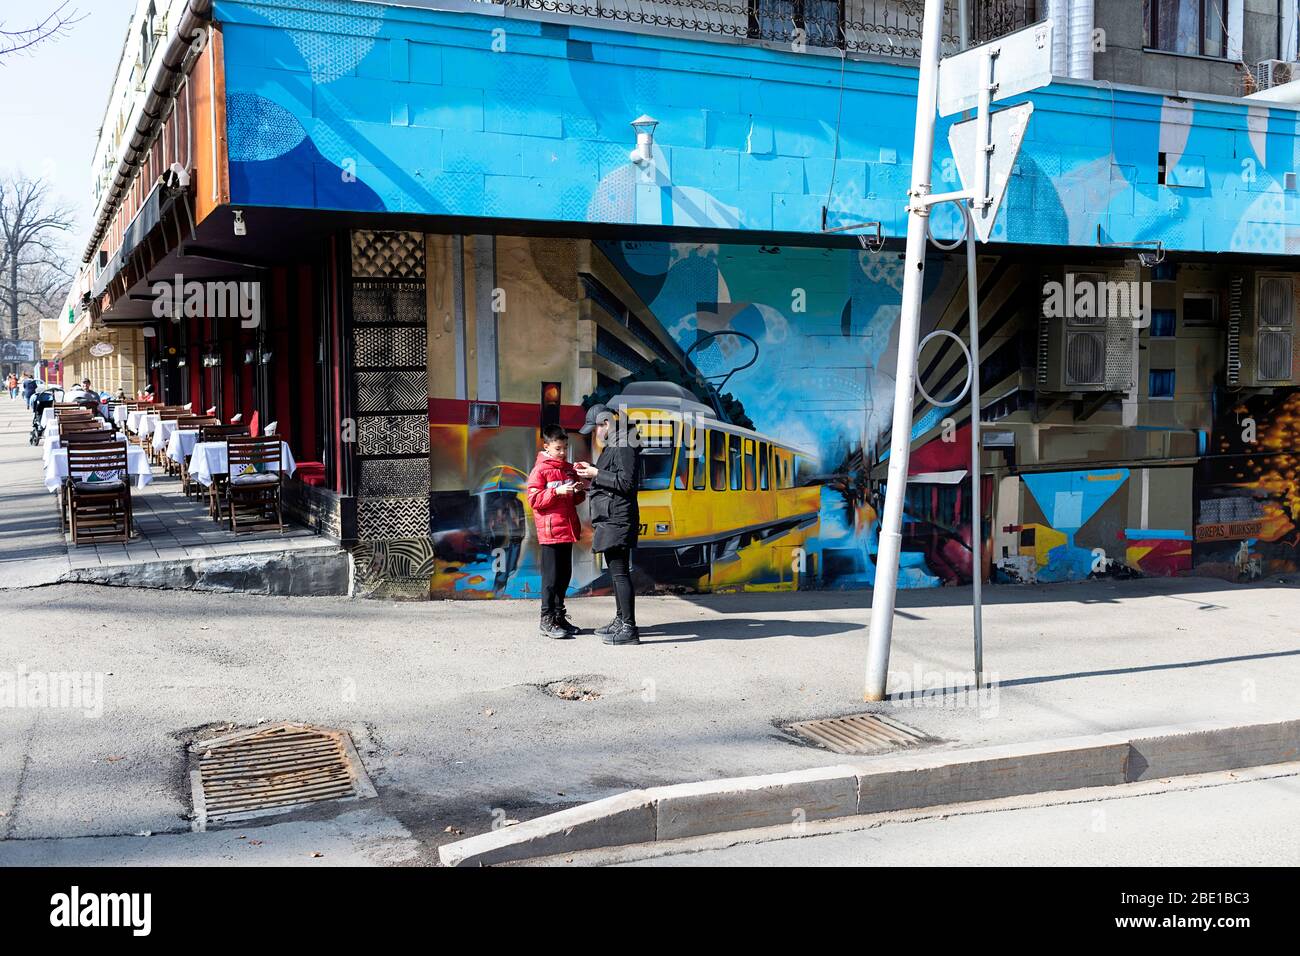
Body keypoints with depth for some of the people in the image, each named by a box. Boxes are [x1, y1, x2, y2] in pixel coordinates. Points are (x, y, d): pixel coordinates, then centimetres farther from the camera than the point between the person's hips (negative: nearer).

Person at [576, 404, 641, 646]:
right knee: (615, 570, 17)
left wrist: (596, 474, -15)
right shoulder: (612, 445, 19)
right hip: (610, 519, 11)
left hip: (618, 519, -11)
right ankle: (621, 620, 26)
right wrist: (592, 470, 13)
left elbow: (626, 482, -20)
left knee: (619, 571, -11)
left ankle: (629, 629, -11)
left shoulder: (623, 446, -13)